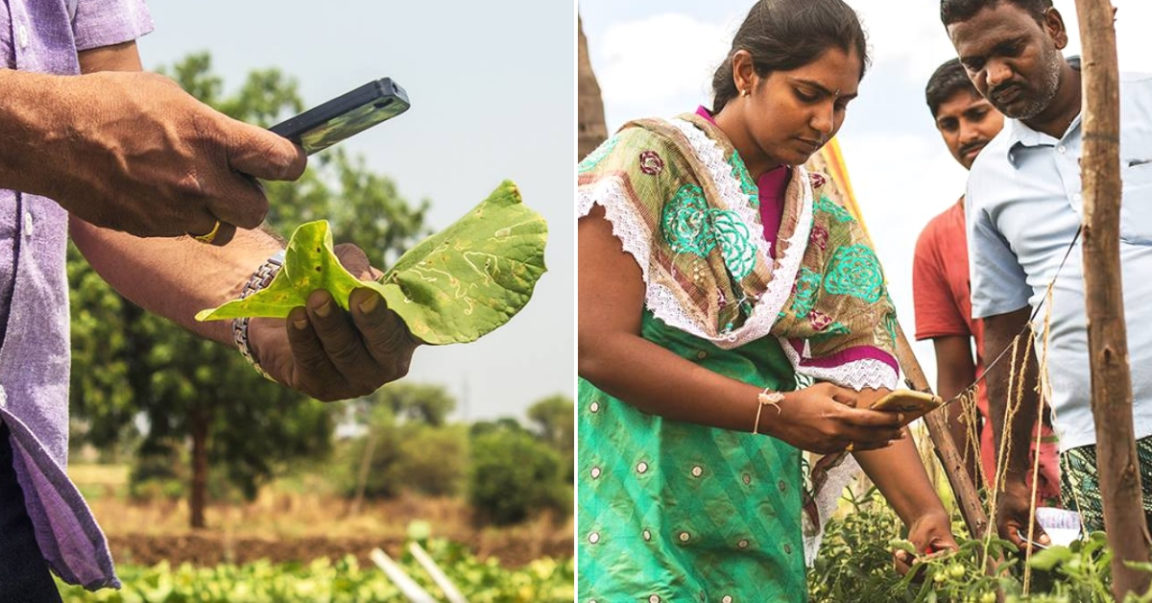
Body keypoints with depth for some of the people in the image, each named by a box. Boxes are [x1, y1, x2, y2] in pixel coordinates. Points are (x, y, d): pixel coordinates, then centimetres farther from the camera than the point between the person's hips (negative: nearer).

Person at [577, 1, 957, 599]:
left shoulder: (826, 225, 12)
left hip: (761, 529, 5)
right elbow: (599, 345, -15)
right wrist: (777, 413, -21)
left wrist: (924, 513, -14)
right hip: (634, 520, -5)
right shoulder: (649, 162, -6)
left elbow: (861, 381, 3)